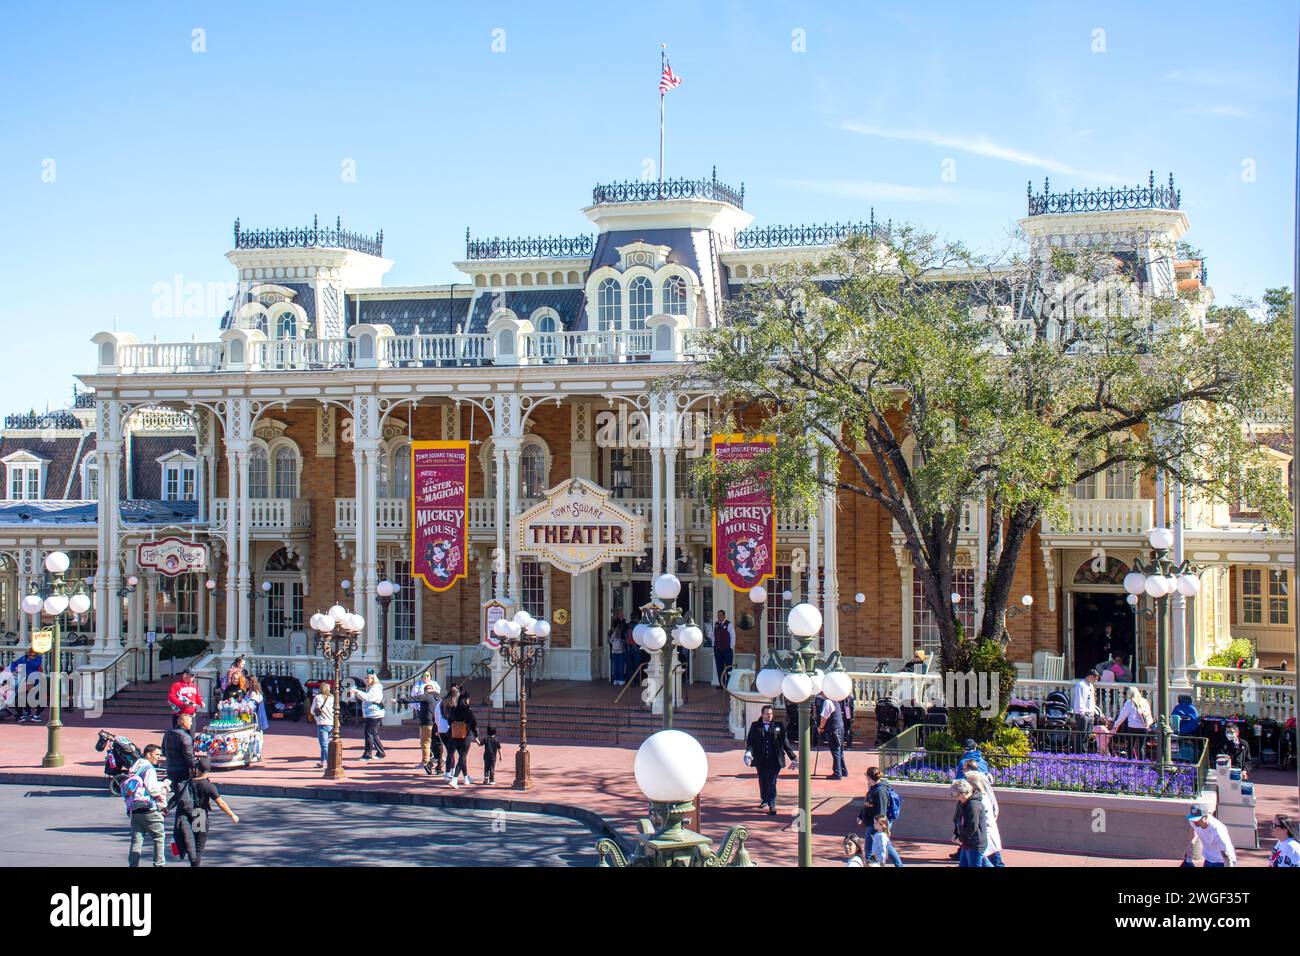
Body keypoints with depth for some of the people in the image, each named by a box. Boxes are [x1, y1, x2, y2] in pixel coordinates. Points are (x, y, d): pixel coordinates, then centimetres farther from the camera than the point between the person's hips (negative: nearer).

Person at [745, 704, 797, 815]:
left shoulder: (779, 726, 6)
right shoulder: (755, 726, 7)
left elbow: (785, 742, 9)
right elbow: (750, 741, 2)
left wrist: (793, 756, 6)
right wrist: (749, 752, -17)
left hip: (774, 760, -2)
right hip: (760, 760, 2)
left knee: (771, 783, -10)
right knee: (762, 781, 15)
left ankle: (772, 806, -11)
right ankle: (764, 800, 39)